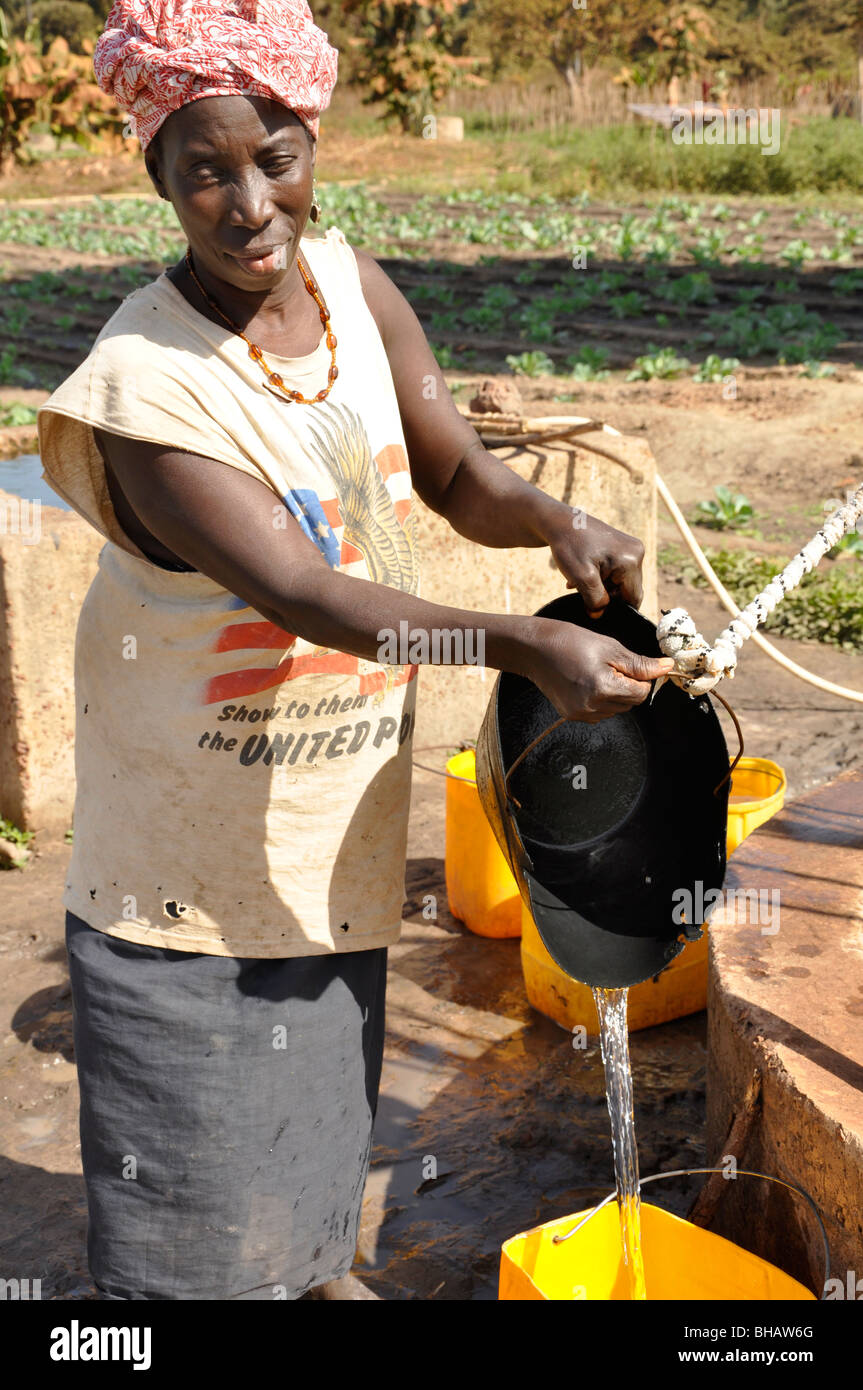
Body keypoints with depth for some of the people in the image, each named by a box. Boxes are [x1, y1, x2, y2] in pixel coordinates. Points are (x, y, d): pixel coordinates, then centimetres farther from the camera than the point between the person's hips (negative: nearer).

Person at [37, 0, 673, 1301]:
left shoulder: (354, 287, -5)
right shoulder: (148, 385, -25)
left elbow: (459, 476, 0)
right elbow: (301, 590, -31)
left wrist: (560, 524, -22)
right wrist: (528, 646, -41)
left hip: (342, 776, 6)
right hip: (198, 793, -6)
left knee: (325, 1038, 23)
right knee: (193, 1070, 7)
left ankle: (315, 1258, 48)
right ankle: (191, 1272, 32)